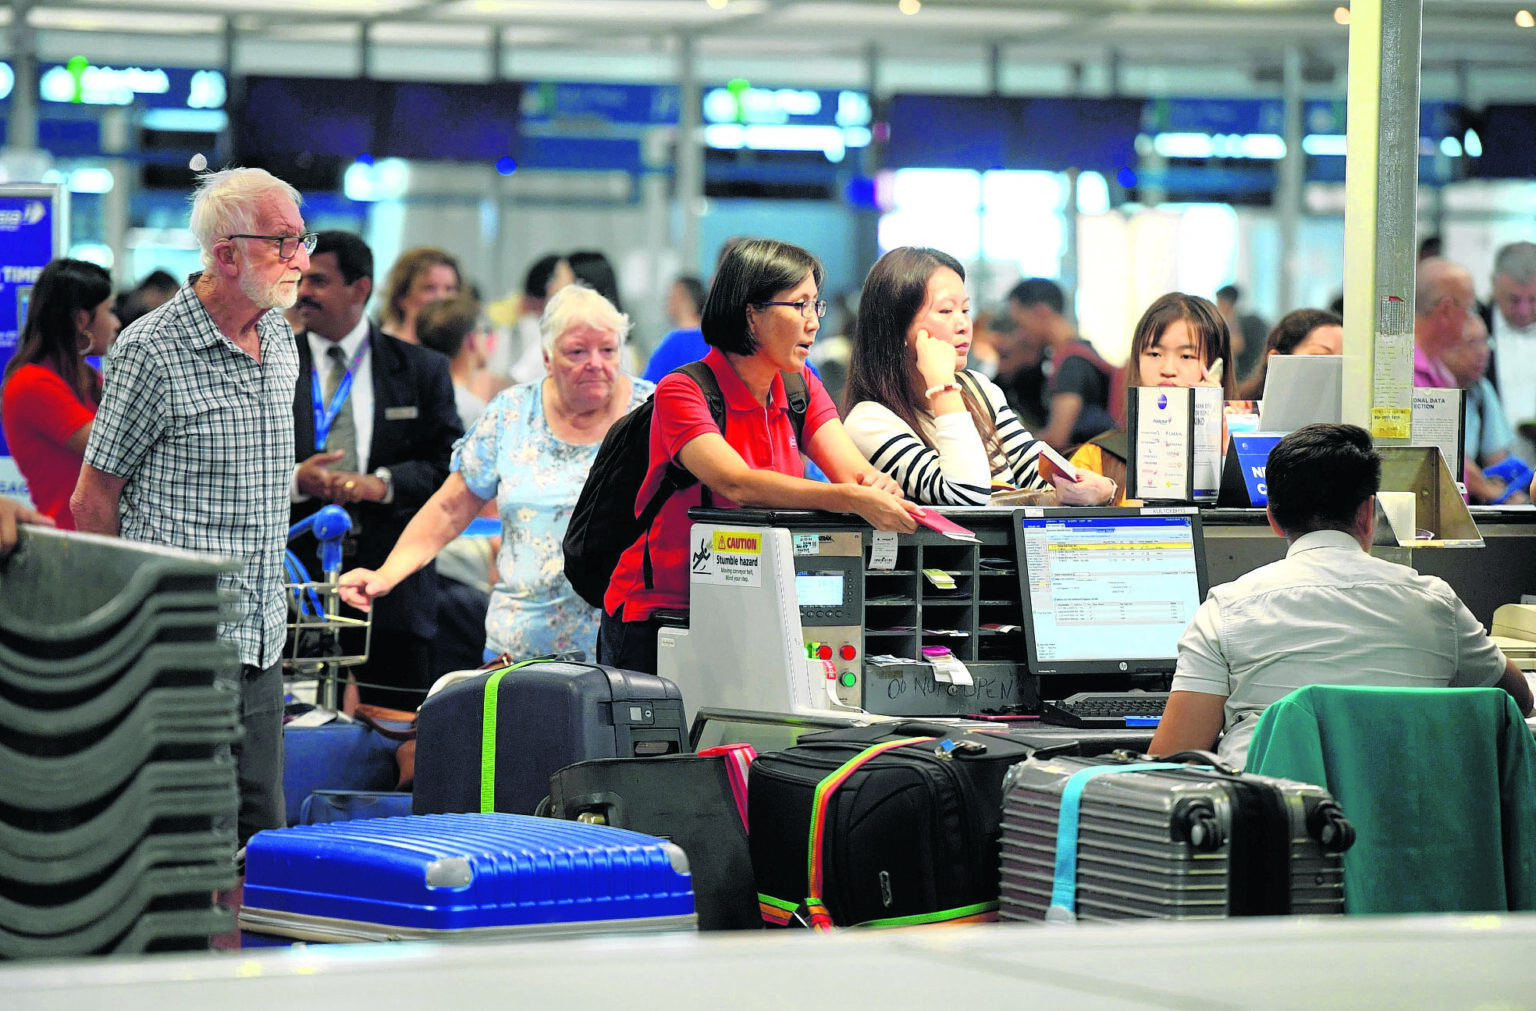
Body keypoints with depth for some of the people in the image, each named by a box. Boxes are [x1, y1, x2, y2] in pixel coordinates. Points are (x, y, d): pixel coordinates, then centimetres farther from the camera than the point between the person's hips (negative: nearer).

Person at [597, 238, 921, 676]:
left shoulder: (801, 388, 9)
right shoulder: (681, 392, -12)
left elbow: (856, 472, -3)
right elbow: (736, 483, -28)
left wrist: (878, 487, -28)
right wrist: (851, 500, -40)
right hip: (658, 617, -5)